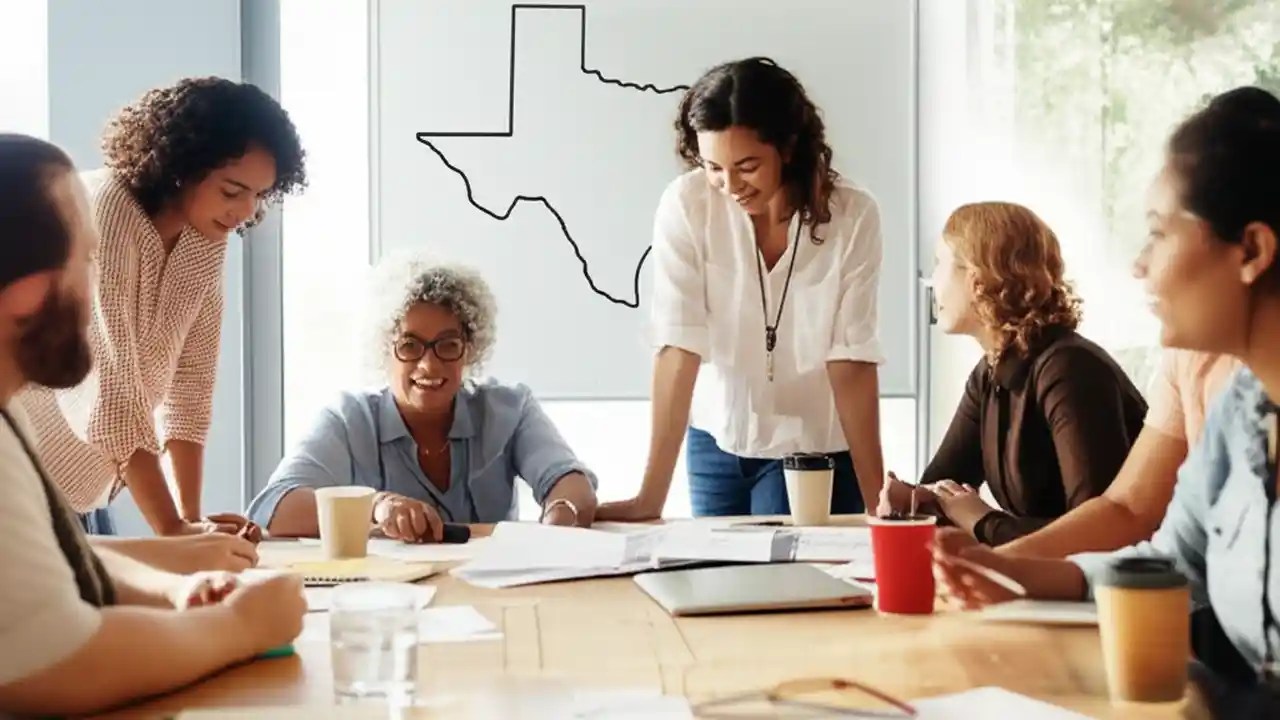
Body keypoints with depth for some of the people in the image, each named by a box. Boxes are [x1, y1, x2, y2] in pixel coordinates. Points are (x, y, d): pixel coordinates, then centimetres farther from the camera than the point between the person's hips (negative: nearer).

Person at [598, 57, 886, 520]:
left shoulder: (851, 216, -19)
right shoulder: (685, 206, -19)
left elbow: (852, 361, -17)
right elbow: (680, 348, -22)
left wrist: (876, 497, -20)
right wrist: (652, 495, -25)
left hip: (814, 449, -1)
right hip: (719, 442, 1)